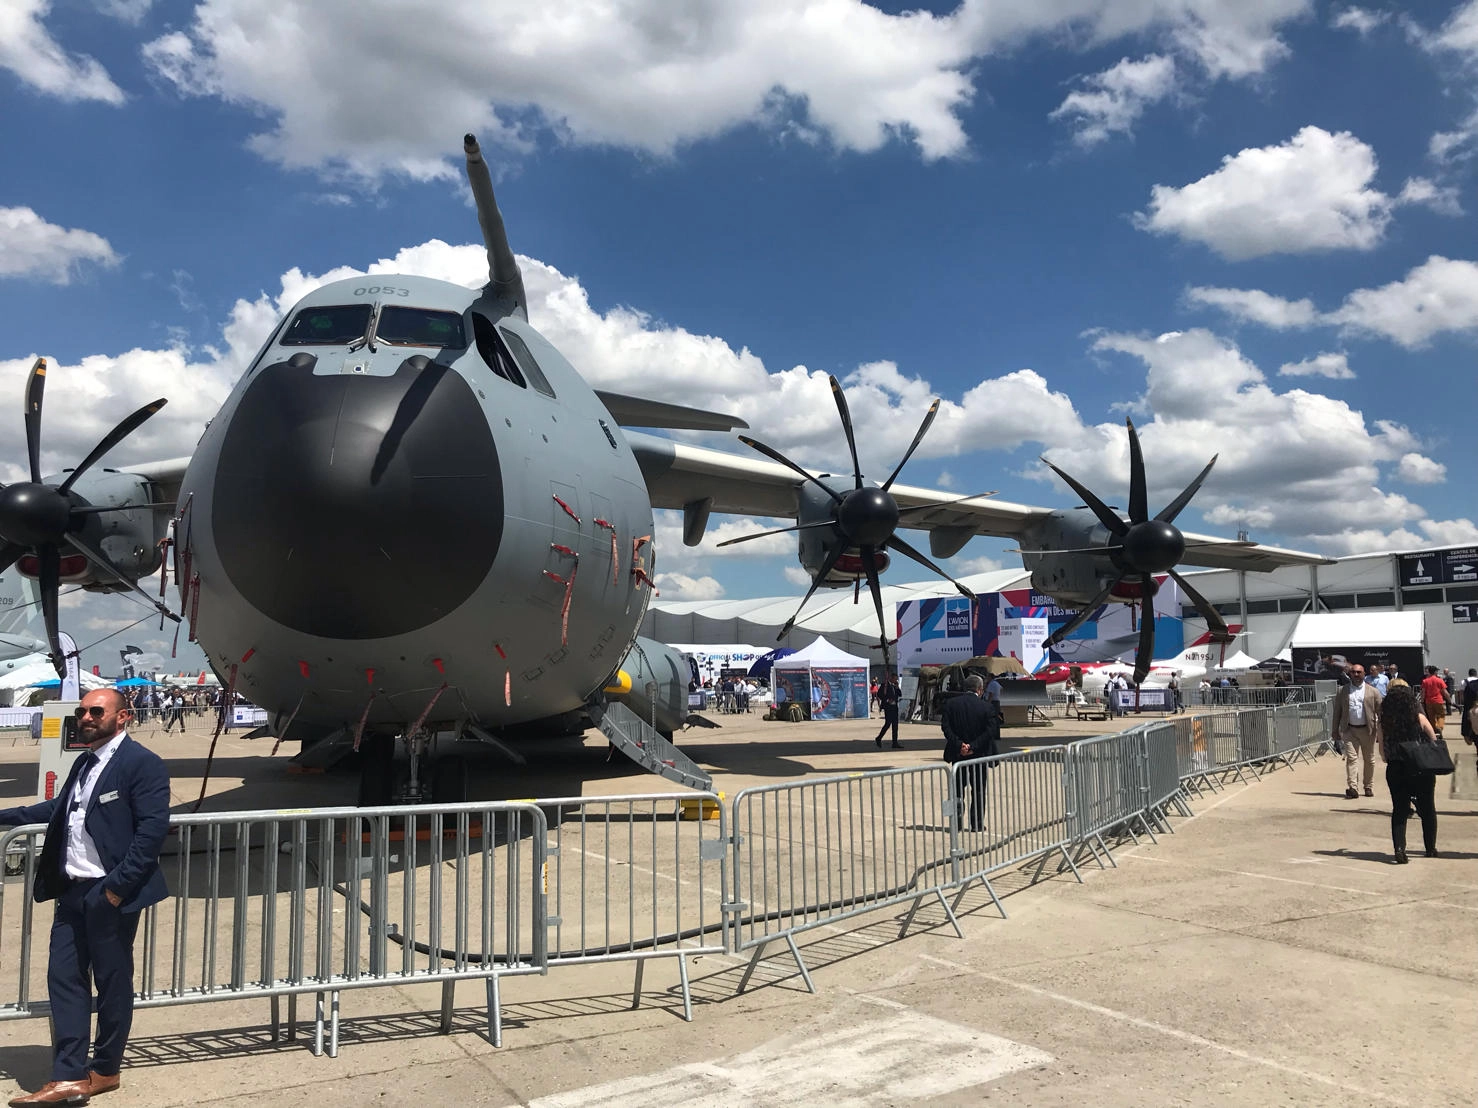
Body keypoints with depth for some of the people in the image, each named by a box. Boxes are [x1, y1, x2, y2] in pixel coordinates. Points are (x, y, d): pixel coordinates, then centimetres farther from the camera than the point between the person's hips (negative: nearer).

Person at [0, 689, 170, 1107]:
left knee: (112, 983, 6)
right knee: (64, 979, 8)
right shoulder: (84, 763, 15)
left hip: (110, 895, -8)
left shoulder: (142, 763, -13)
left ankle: (104, 1071, 21)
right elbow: (58, 809, 27)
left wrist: (117, 886, -21)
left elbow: (153, 828, -19)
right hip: (71, 891, 8)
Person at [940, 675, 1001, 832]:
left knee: (958, 787, 14)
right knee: (978, 790, 11)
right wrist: (973, 746, -16)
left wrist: (959, 744, -15)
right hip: (979, 754, -1)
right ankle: (977, 824, 13)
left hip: (958, 754, 2)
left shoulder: (951, 703, -3)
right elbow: (990, 731, -15)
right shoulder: (987, 706, -8)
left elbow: (945, 726, -11)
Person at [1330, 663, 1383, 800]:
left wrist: (1382, 731, -2)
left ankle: (1369, 787, 22)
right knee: (1351, 757, -10)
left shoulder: (1373, 692, 4)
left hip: (1368, 730, 0)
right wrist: (1335, 731, 6)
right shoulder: (1342, 692, 7)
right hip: (1349, 730, 0)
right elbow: (1337, 713, 9)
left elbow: (1380, 712, 3)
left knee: (1369, 759, 9)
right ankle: (1352, 788, -15)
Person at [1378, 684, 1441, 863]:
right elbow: (1435, 742, 1)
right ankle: (1431, 848, 28)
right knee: (1428, 810, 18)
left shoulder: (1384, 725, -2)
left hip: (1396, 772, 0)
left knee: (1399, 810, 8)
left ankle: (1399, 847, -10)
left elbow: (1383, 756, 0)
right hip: (1422, 772, 0)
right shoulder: (1419, 719, -5)